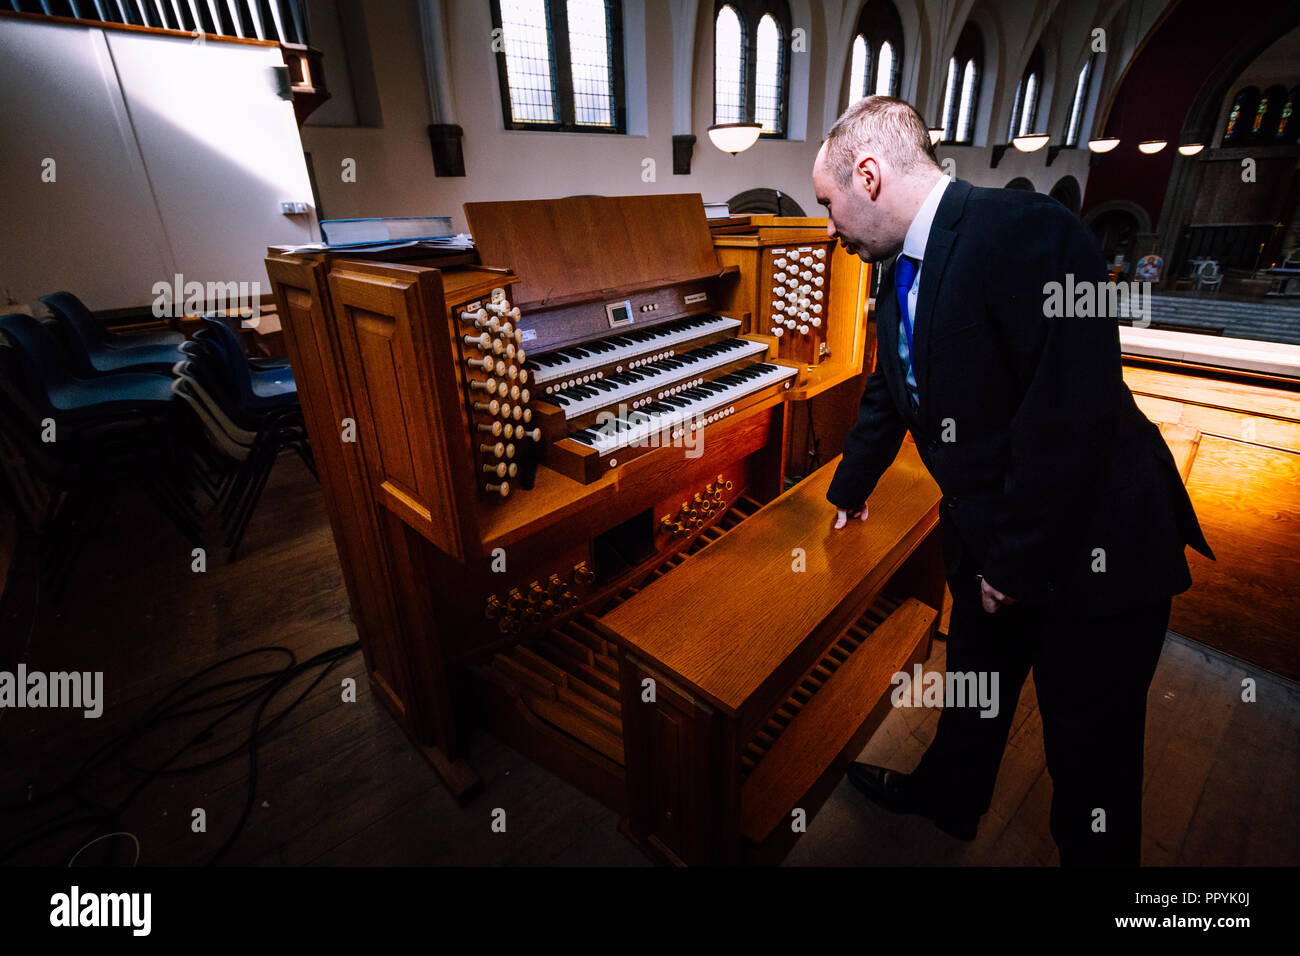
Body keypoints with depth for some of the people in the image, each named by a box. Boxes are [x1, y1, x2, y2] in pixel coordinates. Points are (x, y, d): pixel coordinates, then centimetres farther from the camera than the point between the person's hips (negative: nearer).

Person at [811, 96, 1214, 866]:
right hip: (988, 540, 8)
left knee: (1089, 747, 12)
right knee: (973, 683, 27)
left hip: (1090, 551, -8)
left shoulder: (1027, 232, -24)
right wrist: (850, 491, 29)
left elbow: (1075, 415, -30)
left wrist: (1017, 562, -21)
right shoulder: (901, 278, 4)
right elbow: (887, 397, 17)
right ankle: (948, 799, 52)